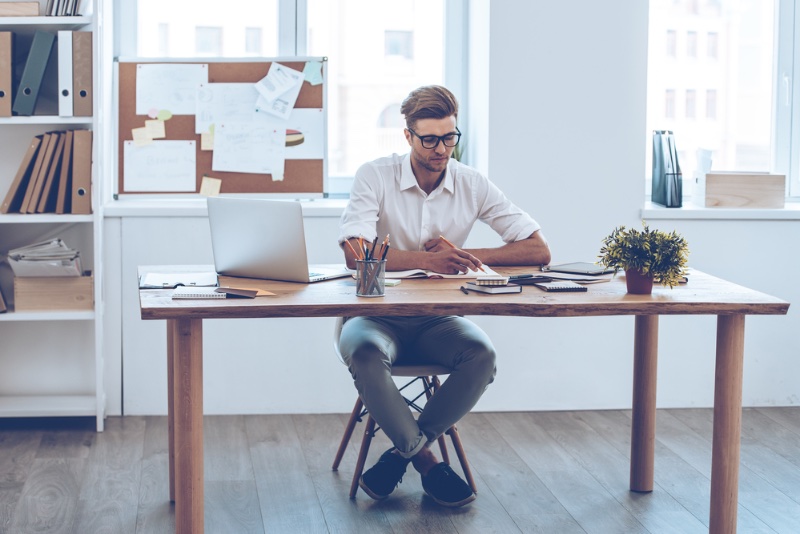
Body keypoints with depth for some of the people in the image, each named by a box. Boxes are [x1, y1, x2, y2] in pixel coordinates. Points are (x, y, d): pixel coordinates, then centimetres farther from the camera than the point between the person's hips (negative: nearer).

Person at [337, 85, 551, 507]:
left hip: (438, 319, 2)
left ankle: (404, 450, -11)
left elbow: (538, 250, -4)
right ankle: (426, 461, -15)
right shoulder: (375, 176, -7)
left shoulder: (473, 184, 0)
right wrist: (427, 259, -37)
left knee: (482, 354, -29)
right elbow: (355, 252, -22)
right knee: (364, 353, -36)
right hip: (379, 314, -2)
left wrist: (464, 256, -18)